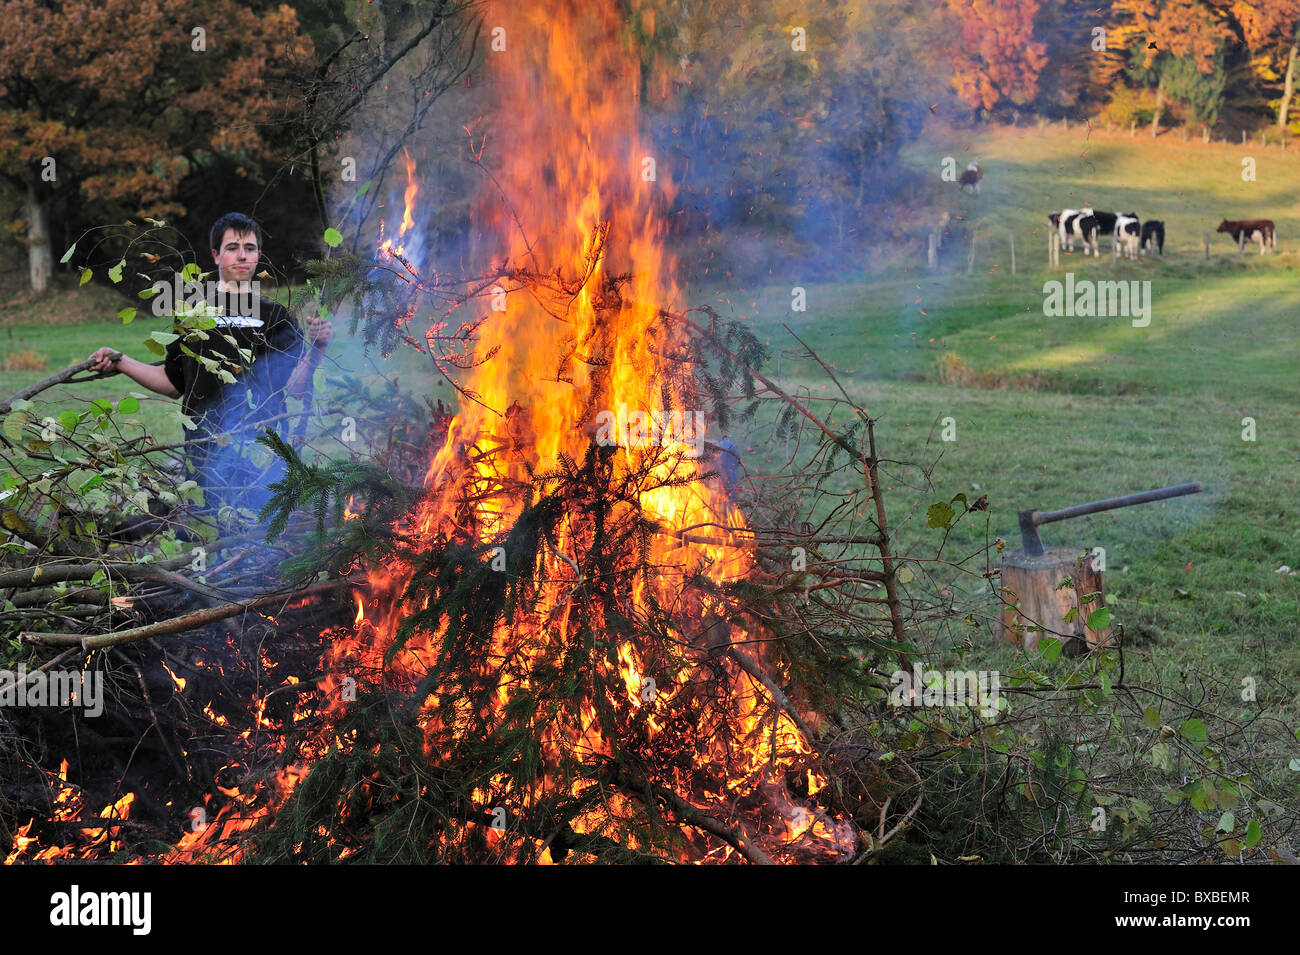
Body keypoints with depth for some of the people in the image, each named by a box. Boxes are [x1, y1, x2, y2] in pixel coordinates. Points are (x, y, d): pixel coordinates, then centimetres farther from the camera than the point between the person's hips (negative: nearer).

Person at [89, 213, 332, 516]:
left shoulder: (276, 317, 10)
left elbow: (294, 388, 0)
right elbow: (172, 383, 20)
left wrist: (317, 349, -15)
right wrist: (119, 362, 13)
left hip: (262, 449, -1)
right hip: (205, 451, 1)